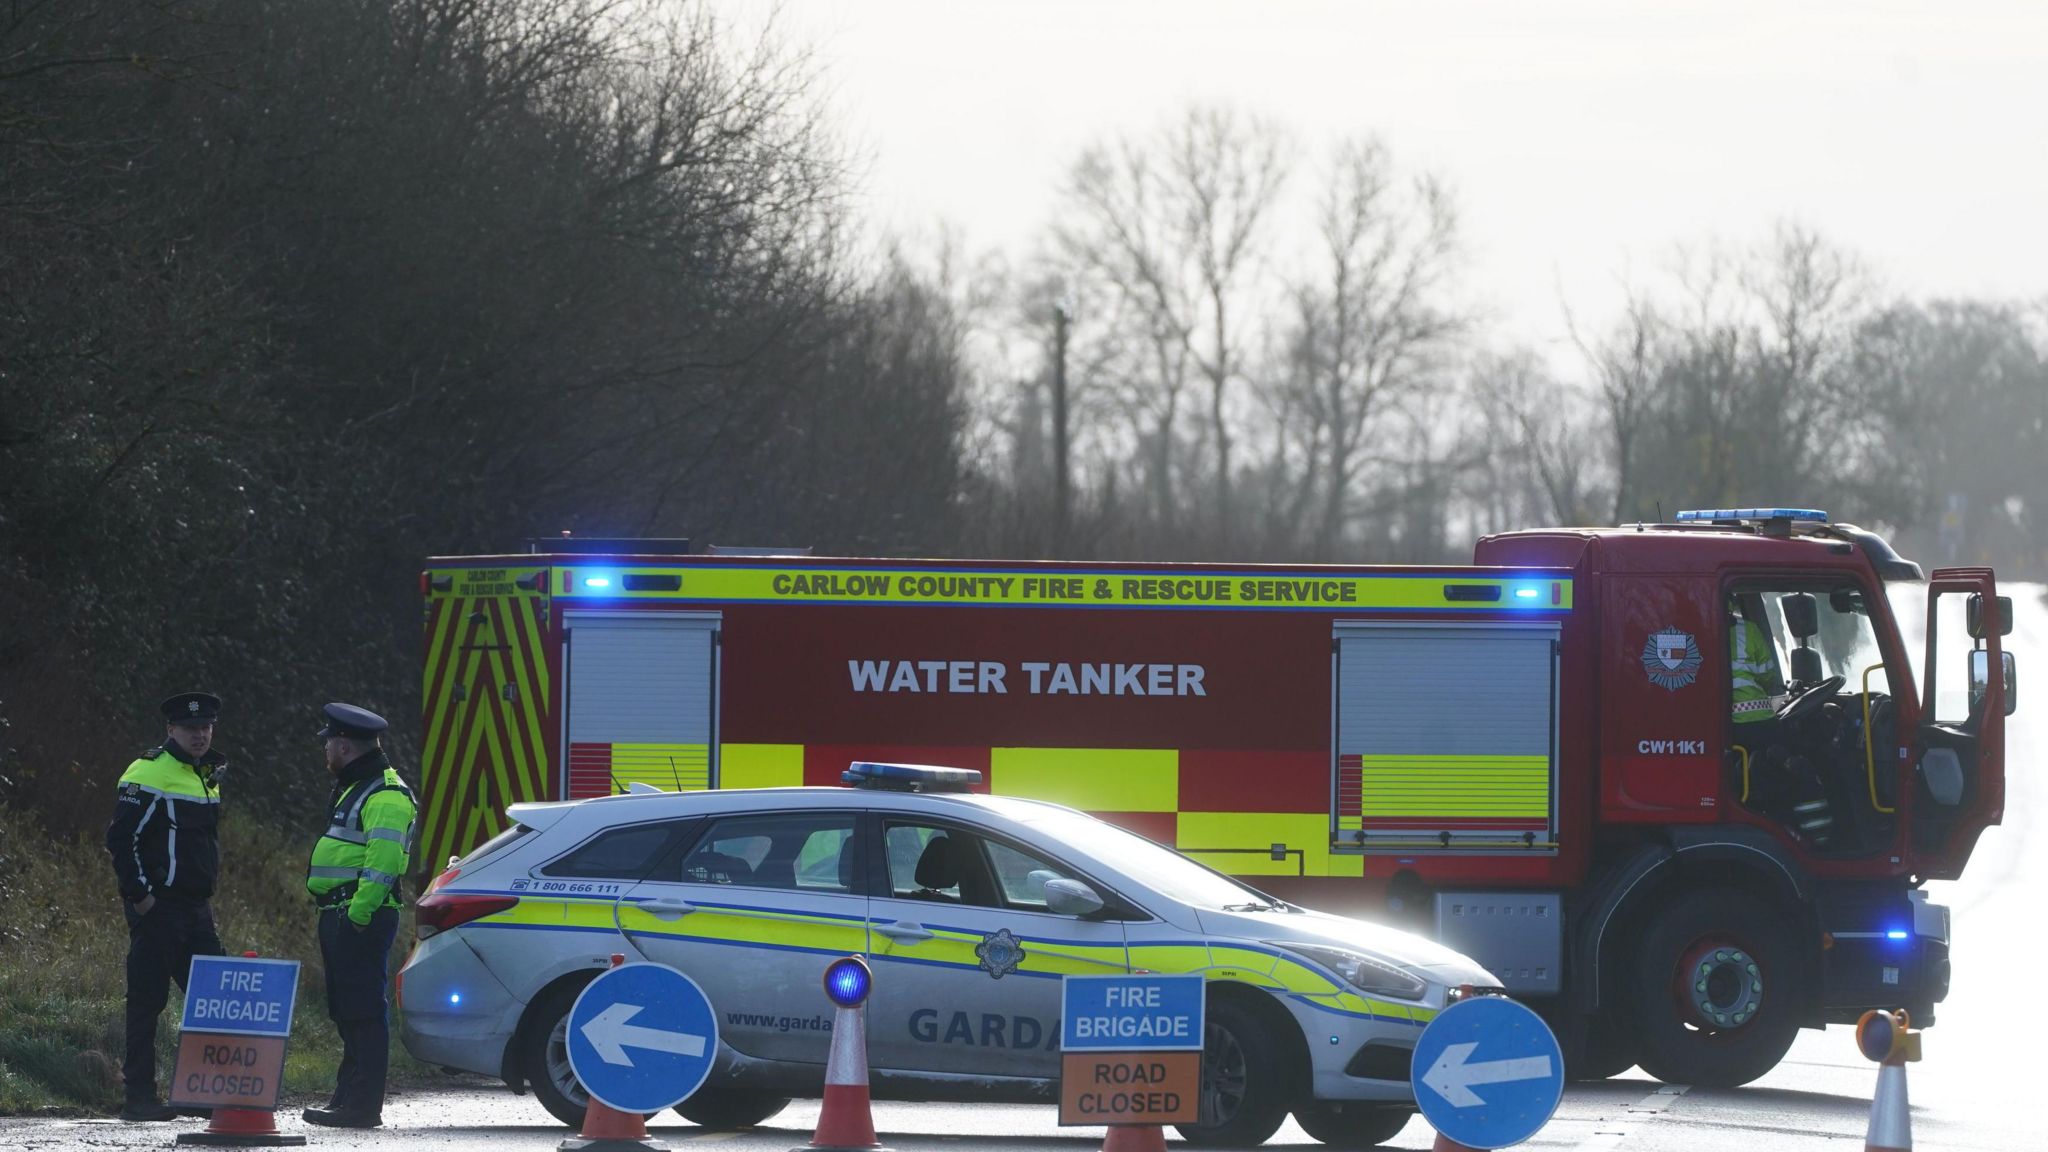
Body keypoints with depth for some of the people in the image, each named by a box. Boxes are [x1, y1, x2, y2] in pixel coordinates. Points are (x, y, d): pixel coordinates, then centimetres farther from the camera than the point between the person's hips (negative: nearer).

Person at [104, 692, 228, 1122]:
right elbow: (121, 838, -15)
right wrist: (140, 894, -17)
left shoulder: (208, 776, 17)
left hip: (196, 908, 8)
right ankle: (139, 1097, -1)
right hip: (156, 908, -8)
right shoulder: (148, 774, -11)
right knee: (147, 1001, -4)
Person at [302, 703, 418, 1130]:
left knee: (363, 1011, -11)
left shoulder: (385, 795, -12)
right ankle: (347, 1098, 19)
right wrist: (335, 915, 19)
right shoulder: (352, 790, 23)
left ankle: (362, 1105, -13)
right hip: (338, 917, 11)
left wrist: (359, 912, -27)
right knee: (346, 1012, 14)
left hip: (362, 920, -11)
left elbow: (383, 859, -22)